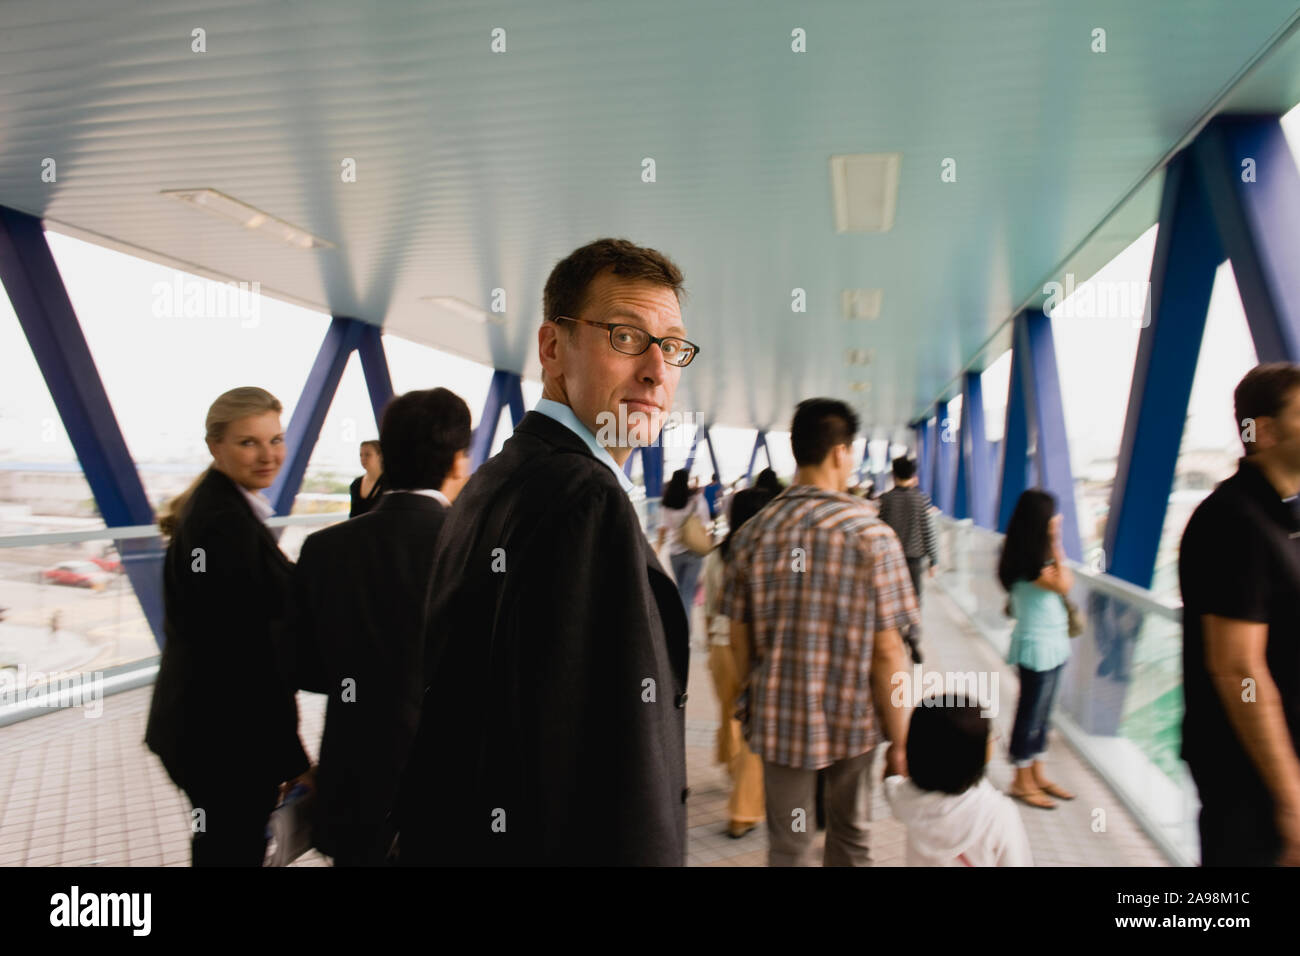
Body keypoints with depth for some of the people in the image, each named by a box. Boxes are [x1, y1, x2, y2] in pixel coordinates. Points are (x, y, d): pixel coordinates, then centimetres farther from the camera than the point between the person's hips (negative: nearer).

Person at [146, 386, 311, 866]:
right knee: (235, 849, 6)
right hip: (227, 732, -9)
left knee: (223, 845, 22)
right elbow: (248, 651, -25)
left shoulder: (217, 504, 8)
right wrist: (289, 756, -21)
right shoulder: (225, 521, -23)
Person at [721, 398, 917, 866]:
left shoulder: (753, 533, -6)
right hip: (852, 720, -1)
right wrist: (900, 741, -3)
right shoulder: (872, 535, -14)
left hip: (778, 718, 2)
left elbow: (740, 638, 1)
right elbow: (887, 653, -13)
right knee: (849, 836, 22)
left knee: (787, 846, 15)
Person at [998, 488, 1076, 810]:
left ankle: (1037, 775, 31)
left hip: (1051, 644, 9)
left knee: (1042, 713, 18)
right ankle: (1022, 781, 18)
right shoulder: (1028, 561, -20)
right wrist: (1056, 544, -19)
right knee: (1031, 713, 4)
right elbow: (1063, 584, -25)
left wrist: (1054, 546, 6)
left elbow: (1067, 581, 10)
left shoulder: (1038, 555, 9)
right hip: (1037, 644, -9)